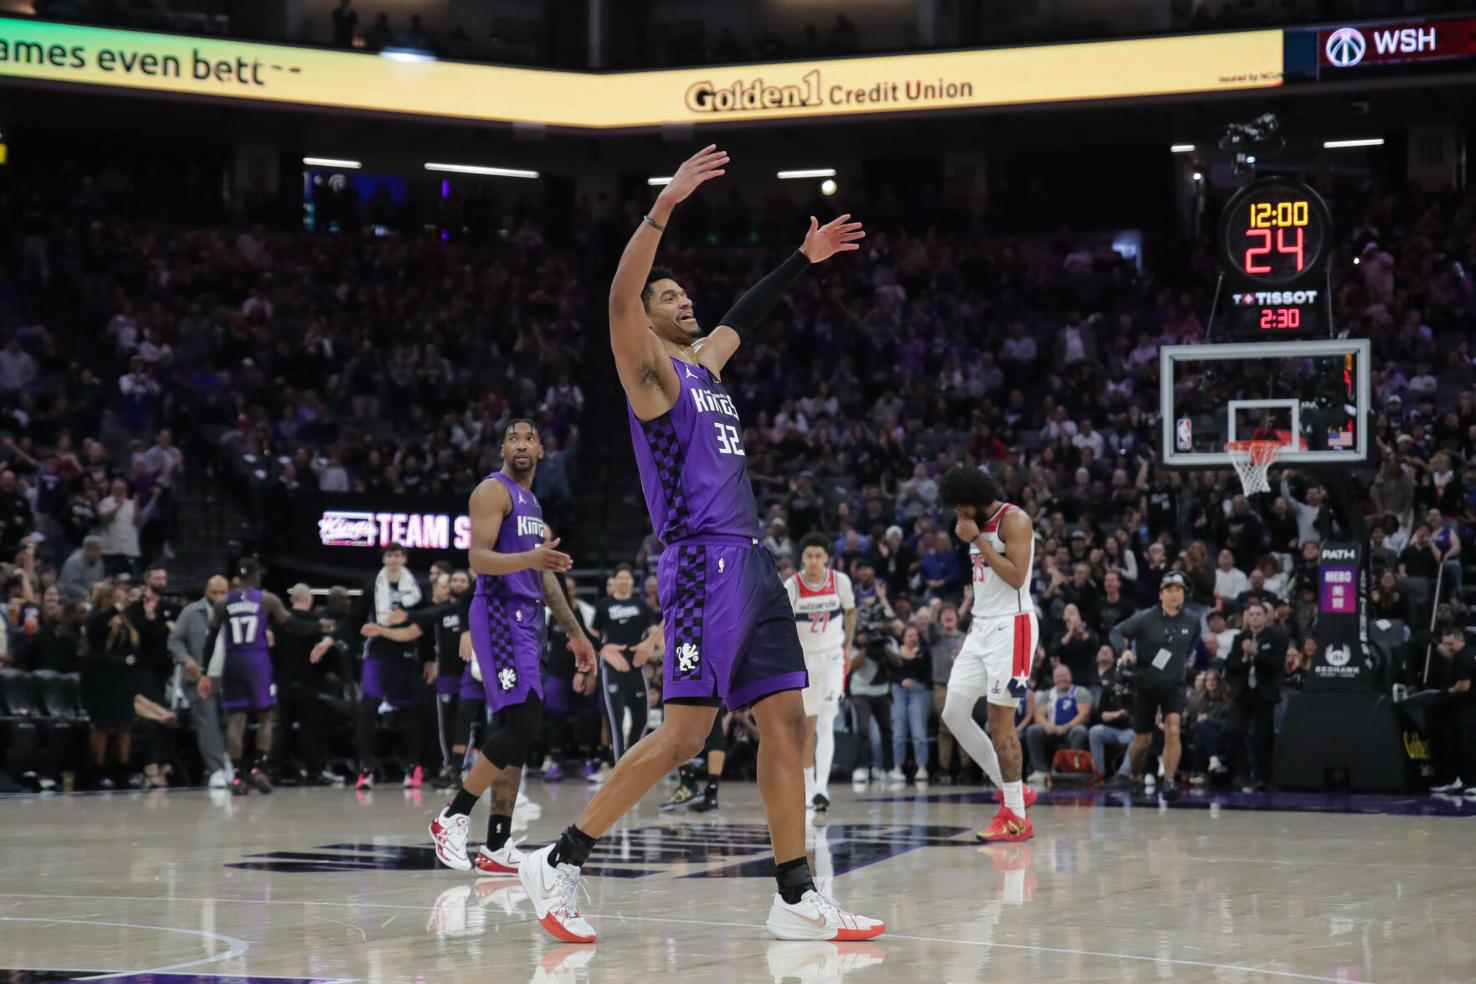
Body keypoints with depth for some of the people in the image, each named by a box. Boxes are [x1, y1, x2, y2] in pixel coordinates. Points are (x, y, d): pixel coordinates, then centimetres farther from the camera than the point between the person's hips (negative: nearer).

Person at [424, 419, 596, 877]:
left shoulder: (532, 503, 22)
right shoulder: (494, 491, -6)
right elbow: (478, 558, -19)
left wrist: (575, 631, 25)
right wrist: (530, 558, -36)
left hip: (528, 619, 9)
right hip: (500, 615, -9)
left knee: (516, 732, 4)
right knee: (521, 724, -19)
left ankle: (497, 848, 4)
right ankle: (452, 818, -12)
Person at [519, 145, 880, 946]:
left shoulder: (705, 361, 21)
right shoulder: (649, 368, -3)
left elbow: (744, 316, 40)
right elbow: (619, 300, -21)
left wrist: (804, 258, 38)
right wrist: (663, 208, -30)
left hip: (751, 563, 9)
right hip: (703, 565, -9)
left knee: (786, 723, 4)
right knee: (683, 734, -13)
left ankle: (796, 900, 5)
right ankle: (559, 864, -6)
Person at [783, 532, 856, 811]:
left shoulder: (840, 581, -9)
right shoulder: (791, 587, -14)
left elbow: (850, 612, 11)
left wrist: (848, 647, 7)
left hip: (832, 658, -1)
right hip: (802, 659, 1)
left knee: (826, 723, -16)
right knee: (808, 725, 11)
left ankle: (822, 788, -24)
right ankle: (808, 788, 25)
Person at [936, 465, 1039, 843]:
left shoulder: (1014, 520, -12)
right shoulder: (979, 526, 15)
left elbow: (1016, 576, -22)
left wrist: (977, 540, -19)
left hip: (1012, 626, -9)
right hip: (982, 626, 9)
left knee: (1000, 719, -9)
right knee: (954, 713, 4)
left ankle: (1016, 818, -3)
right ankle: (1011, 789, 13)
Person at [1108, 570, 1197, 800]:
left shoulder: (1191, 622, -2)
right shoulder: (1146, 618, -12)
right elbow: (1116, 632, -13)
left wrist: (1182, 660, 10)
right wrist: (1124, 650, -31)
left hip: (1174, 686, 1)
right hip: (1145, 685, -1)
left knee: (1173, 731, -20)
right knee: (1143, 740, 7)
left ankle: (1169, 781, -18)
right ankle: (1135, 779, 32)